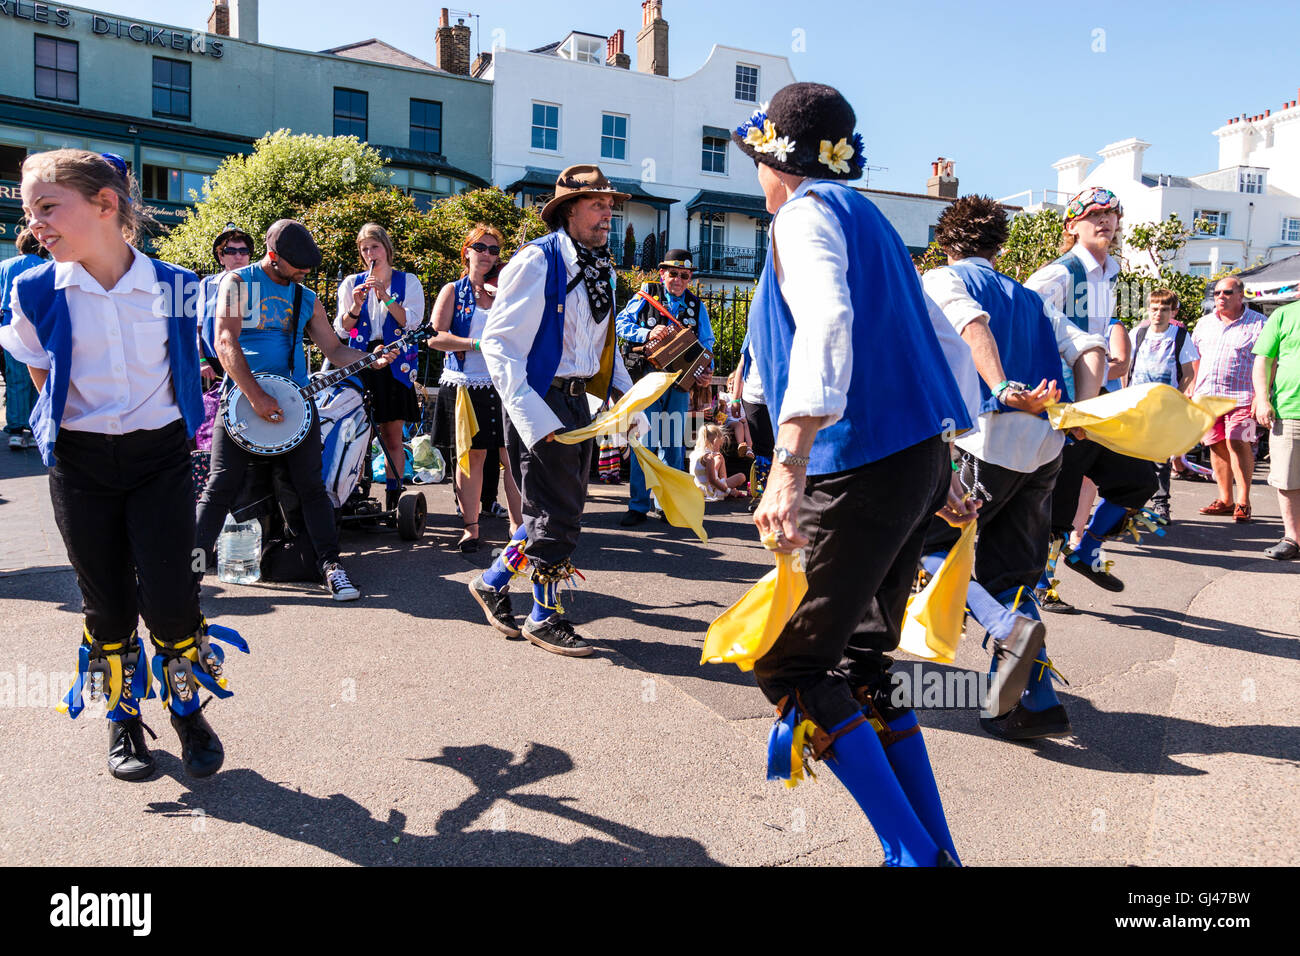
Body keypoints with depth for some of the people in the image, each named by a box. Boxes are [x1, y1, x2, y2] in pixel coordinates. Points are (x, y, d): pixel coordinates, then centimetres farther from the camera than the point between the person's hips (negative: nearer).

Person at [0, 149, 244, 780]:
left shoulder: (174, 287, -5)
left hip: (160, 457, -1)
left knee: (170, 600, -5)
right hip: (82, 467, 1)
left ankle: (187, 710, 19)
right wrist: (94, 429, 8)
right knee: (107, 604, 8)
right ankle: (123, 721, 27)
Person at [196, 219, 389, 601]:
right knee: (221, 486, -7)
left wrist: (370, 360, -4)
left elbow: (334, 349, 16)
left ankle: (330, 563, 4)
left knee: (311, 486, -1)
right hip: (242, 395, -3)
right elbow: (225, 343, -9)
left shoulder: (307, 299, 15)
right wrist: (256, 397, -18)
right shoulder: (238, 282, 0)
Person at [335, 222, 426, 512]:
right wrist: (356, 306, -9)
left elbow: (412, 321, -6)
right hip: (359, 362, 1)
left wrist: (385, 297, -16)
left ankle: (393, 500, 4)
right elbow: (342, 330, 9)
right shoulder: (352, 283, 13)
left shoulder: (407, 281, 8)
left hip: (394, 365, -1)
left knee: (393, 436, -1)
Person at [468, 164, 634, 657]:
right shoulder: (537, 260, -12)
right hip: (541, 399, -8)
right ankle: (544, 617, 17)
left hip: (579, 401, 8)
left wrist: (626, 394, 10)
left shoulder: (602, 269, 13)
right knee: (557, 512, -2)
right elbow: (497, 341, -16)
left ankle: (493, 582, 31)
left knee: (563, 509, 14)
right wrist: (531, 415, -22)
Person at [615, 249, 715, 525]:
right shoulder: (646, 295, 6)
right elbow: (620, 324, 1)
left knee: (673, 442, 5)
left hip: (680, 380, 3)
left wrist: (707, 369, -9)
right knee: (644, 439, -7)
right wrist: (647, 333, -16)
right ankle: (638, 506, 0)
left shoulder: (696, 305, 14)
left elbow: (706, 343, 10)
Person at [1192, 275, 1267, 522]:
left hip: (1241, 397, -5)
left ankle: (1243, 502, -6)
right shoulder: (1205, 323, 16)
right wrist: (1193, 387, 14)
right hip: (1206, 396, 5)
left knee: (1238, 444, -13)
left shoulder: (1258, 323, 0)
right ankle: (1225, 499, 16)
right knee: (1216, 446, 7)